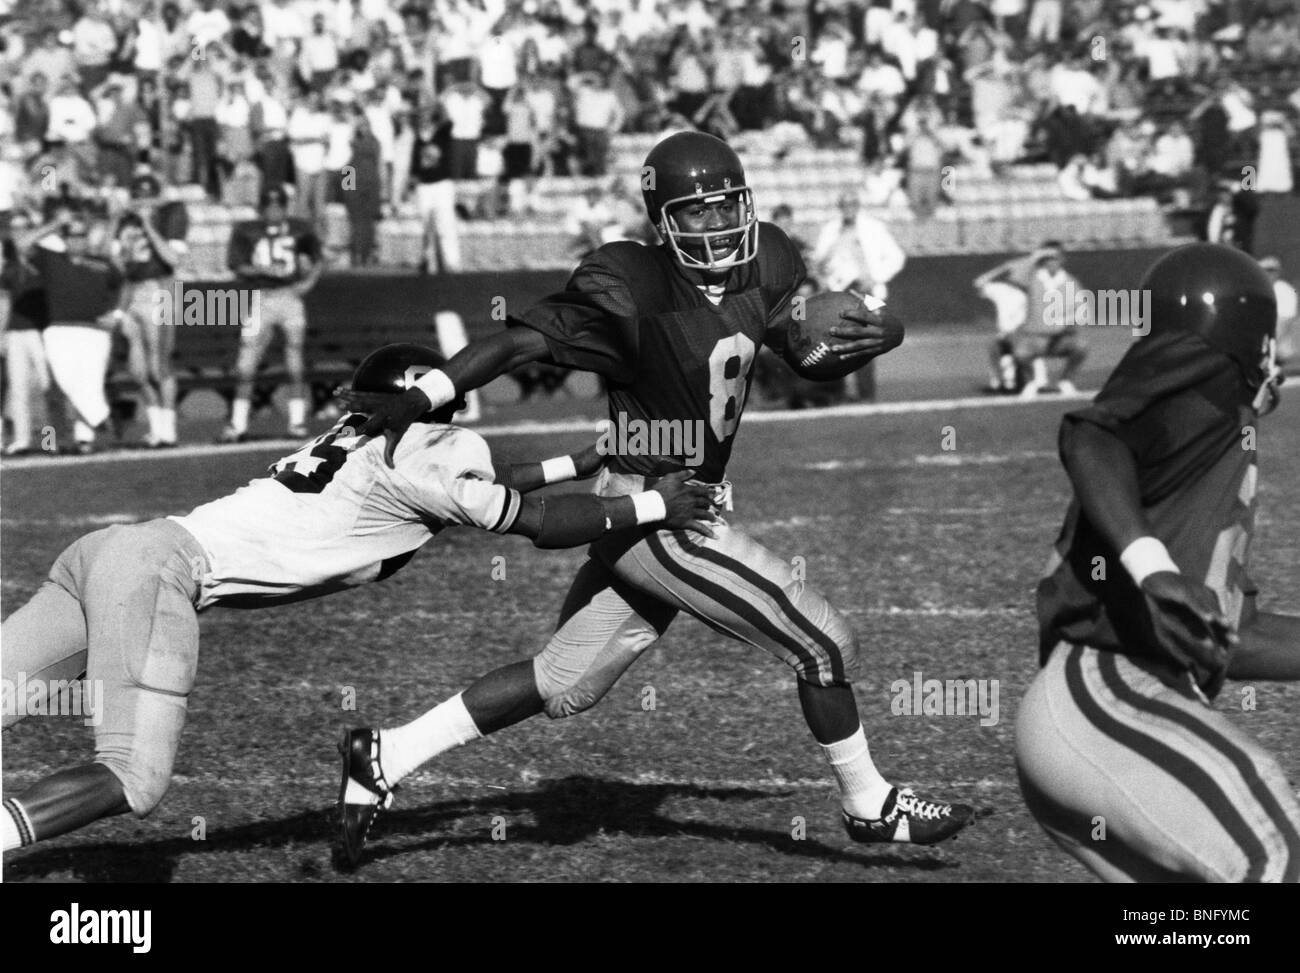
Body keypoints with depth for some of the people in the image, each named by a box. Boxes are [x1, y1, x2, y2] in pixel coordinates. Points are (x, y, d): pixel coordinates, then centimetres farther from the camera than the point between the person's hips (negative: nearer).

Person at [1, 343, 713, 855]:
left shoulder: (359, 447, 22)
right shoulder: (413, 460, -4)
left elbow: (478, 487, 39)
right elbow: (540, 524, 3)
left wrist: (589, 462, 43)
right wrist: (651, 506, 13)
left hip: (109, 552, 9)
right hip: (160, 568, -9)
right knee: (133, 782, -13)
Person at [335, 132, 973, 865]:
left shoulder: (766, 263, 2)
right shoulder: (634, 290, -20)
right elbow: (528, 339, -21)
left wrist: (873, 335, -12)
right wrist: (421, 399, -28)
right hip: (661, 520, -9)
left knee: (567, 685, 15)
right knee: (826, 644, -2)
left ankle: (387, 756, 21)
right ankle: (870, 806, 19)